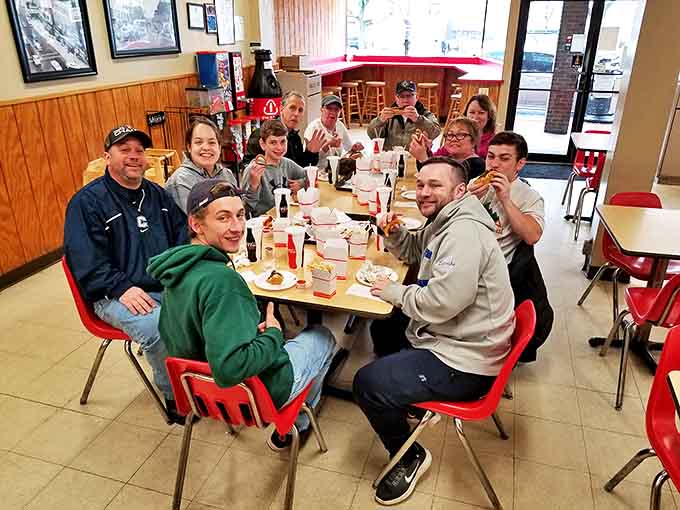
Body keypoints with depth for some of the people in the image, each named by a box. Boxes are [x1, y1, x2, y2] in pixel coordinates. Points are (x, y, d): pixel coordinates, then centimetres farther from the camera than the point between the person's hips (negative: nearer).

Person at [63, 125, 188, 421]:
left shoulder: (158, 195, 17)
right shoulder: (87, 202, 0)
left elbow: (182, 237, 21)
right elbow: (86, 263, -8)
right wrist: (122, 288, -21)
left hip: (169, 286, 5)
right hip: (117, 295, -5)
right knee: (159, 329, -34)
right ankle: (175, 395, -6)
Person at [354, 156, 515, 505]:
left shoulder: (464, 232, -24)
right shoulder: (443, 222, 9)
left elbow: (439, 303, -32)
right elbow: (411, 251, 26)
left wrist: (394, 291, -14)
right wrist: (393, 231, 4)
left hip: (462, 361, -11)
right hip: (444, 335, 11)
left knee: (367, 383, -17)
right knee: (383, 328, 27)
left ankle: (409, 457, 7)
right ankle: (402, 396, 39)